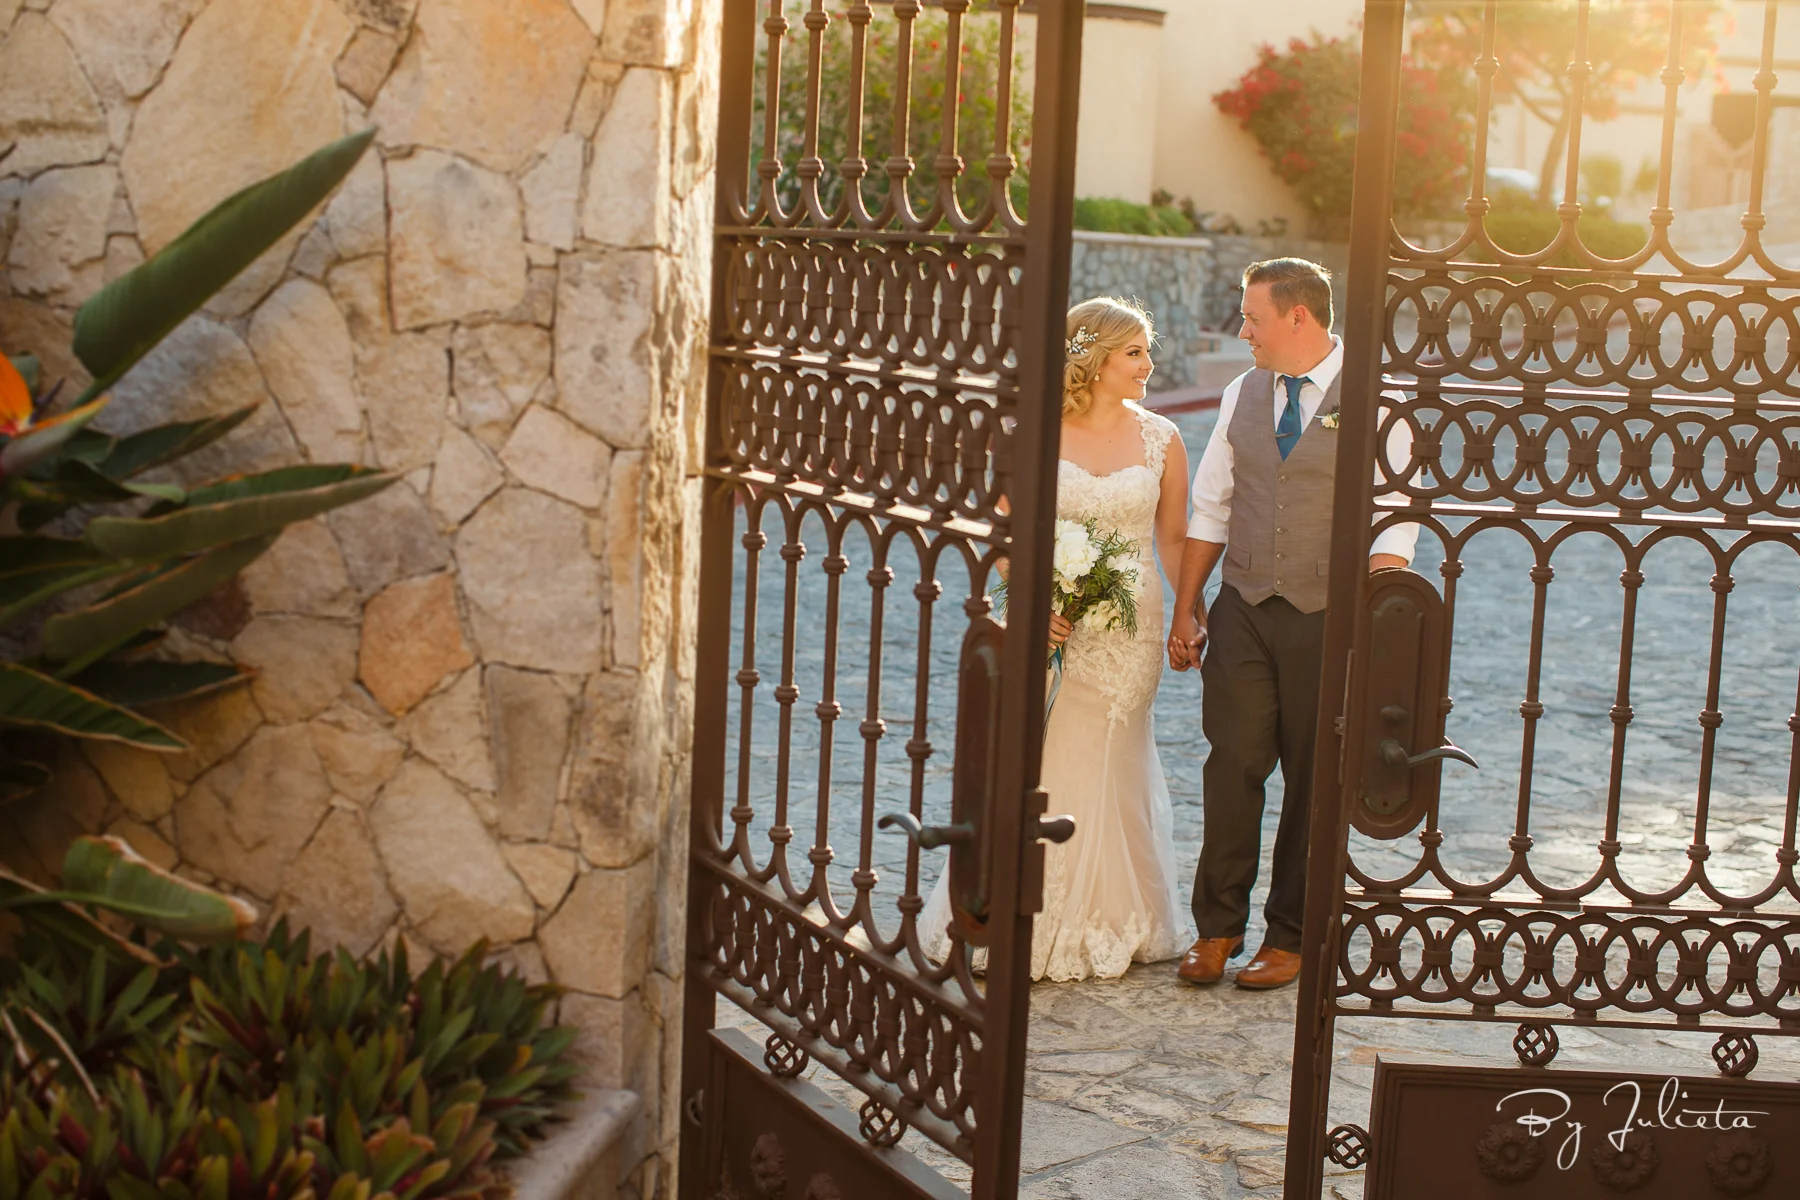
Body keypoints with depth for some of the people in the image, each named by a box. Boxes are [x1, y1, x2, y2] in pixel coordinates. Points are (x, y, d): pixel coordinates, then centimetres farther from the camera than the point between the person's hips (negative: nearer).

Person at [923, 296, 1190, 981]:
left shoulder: (1160, 439, 3)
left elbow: (1172, 539, 9)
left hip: (1129, 631, 1)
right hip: (1052, 626, -1)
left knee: (1107, 773, 7)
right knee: (1037, 768, 1)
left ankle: (1106, 927, 21)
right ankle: (1027, 927, 13)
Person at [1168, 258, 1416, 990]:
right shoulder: (1243, 394, 9)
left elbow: (1394, 525, -9)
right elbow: (1209, 510, 13)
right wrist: (1186, 609, 10)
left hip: (1327, 618, -3)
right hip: (1242, 612, 3)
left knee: (1315, 782, 6)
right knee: (1231, 769, 1)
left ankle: (1291, 937, 19)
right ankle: (1218, 928, 14)